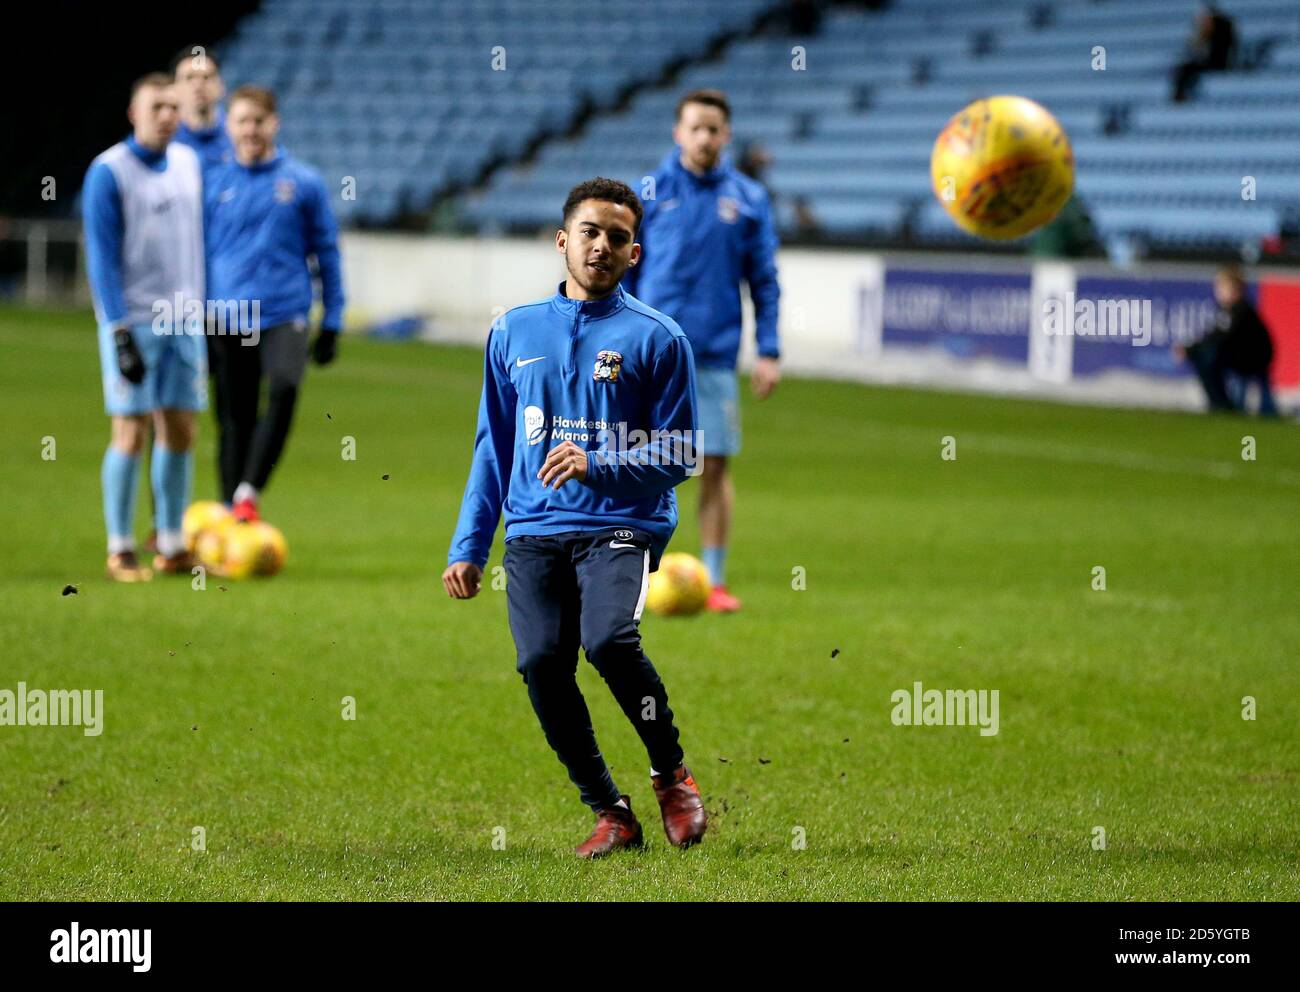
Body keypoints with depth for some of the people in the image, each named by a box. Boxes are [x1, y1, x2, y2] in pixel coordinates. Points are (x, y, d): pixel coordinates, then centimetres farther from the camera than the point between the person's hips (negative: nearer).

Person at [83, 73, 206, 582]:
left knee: (180, 432, 6)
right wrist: (120, 332, -16)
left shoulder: (189, 163, 9)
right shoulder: (108, 172, -8)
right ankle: (120, 551, 2)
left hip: (184, 320, 5)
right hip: (133, 321, -5)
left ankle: (172, 546, 14)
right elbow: (102, 256, -10)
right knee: (131, 434, -5)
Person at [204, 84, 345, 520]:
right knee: (235, 420, 4)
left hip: (285, 315, -2)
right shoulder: (213, 183, 8)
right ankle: (233, 514, 14)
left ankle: (249, 490, -23)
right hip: (227, 320, 2)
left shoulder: (304, 183, 6)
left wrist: (332, 322, 8)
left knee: (284, 388, -27)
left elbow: (326, 252, 11)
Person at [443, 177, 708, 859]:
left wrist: (596, 465, -14)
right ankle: (610, 813, -1)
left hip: (621, 526, -3)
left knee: (609, 639, -28)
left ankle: (671, 771, -1)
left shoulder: (656, 338, 4)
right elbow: (493, 447, 21)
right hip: (533, 533, 3)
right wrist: (467, 546, 15)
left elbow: (677, 456, 2)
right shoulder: (515, 332, 16)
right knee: (541, 662, -17)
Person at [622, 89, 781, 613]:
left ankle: (715, 580, 10)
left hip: (715, 357, 1)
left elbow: (764, 280, 9)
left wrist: (769, 351, 2)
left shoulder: (748, 199, 6)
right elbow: (620, 274, 7)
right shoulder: (649, 195, 4)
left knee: (715, 465, 2)